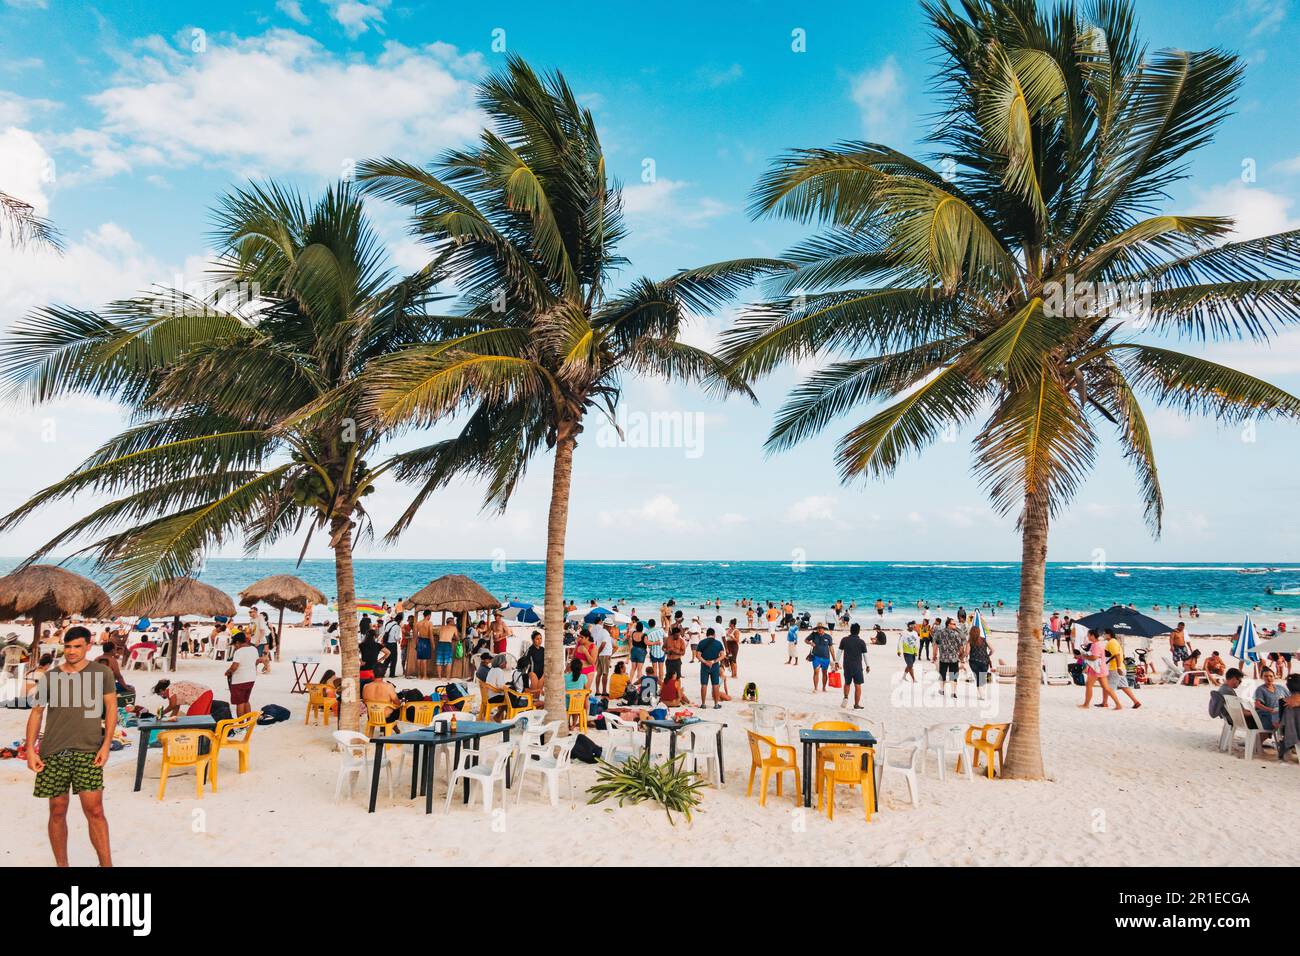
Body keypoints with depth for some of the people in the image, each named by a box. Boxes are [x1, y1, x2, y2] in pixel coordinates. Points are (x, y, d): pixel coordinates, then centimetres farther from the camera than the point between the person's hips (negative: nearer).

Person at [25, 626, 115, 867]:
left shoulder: (102, 672, 4)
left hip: (88, 750, -2)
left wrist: (106, 745, -5)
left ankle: (106, 864, -3)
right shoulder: (49, 677, 9)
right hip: (53, 752, 2)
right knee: (58, 811, 8)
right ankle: (61, 864, 21)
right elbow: (37, 713, 12)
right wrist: (30, 750, 2)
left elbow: (111, 707, 4)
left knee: (94, 810, -7)